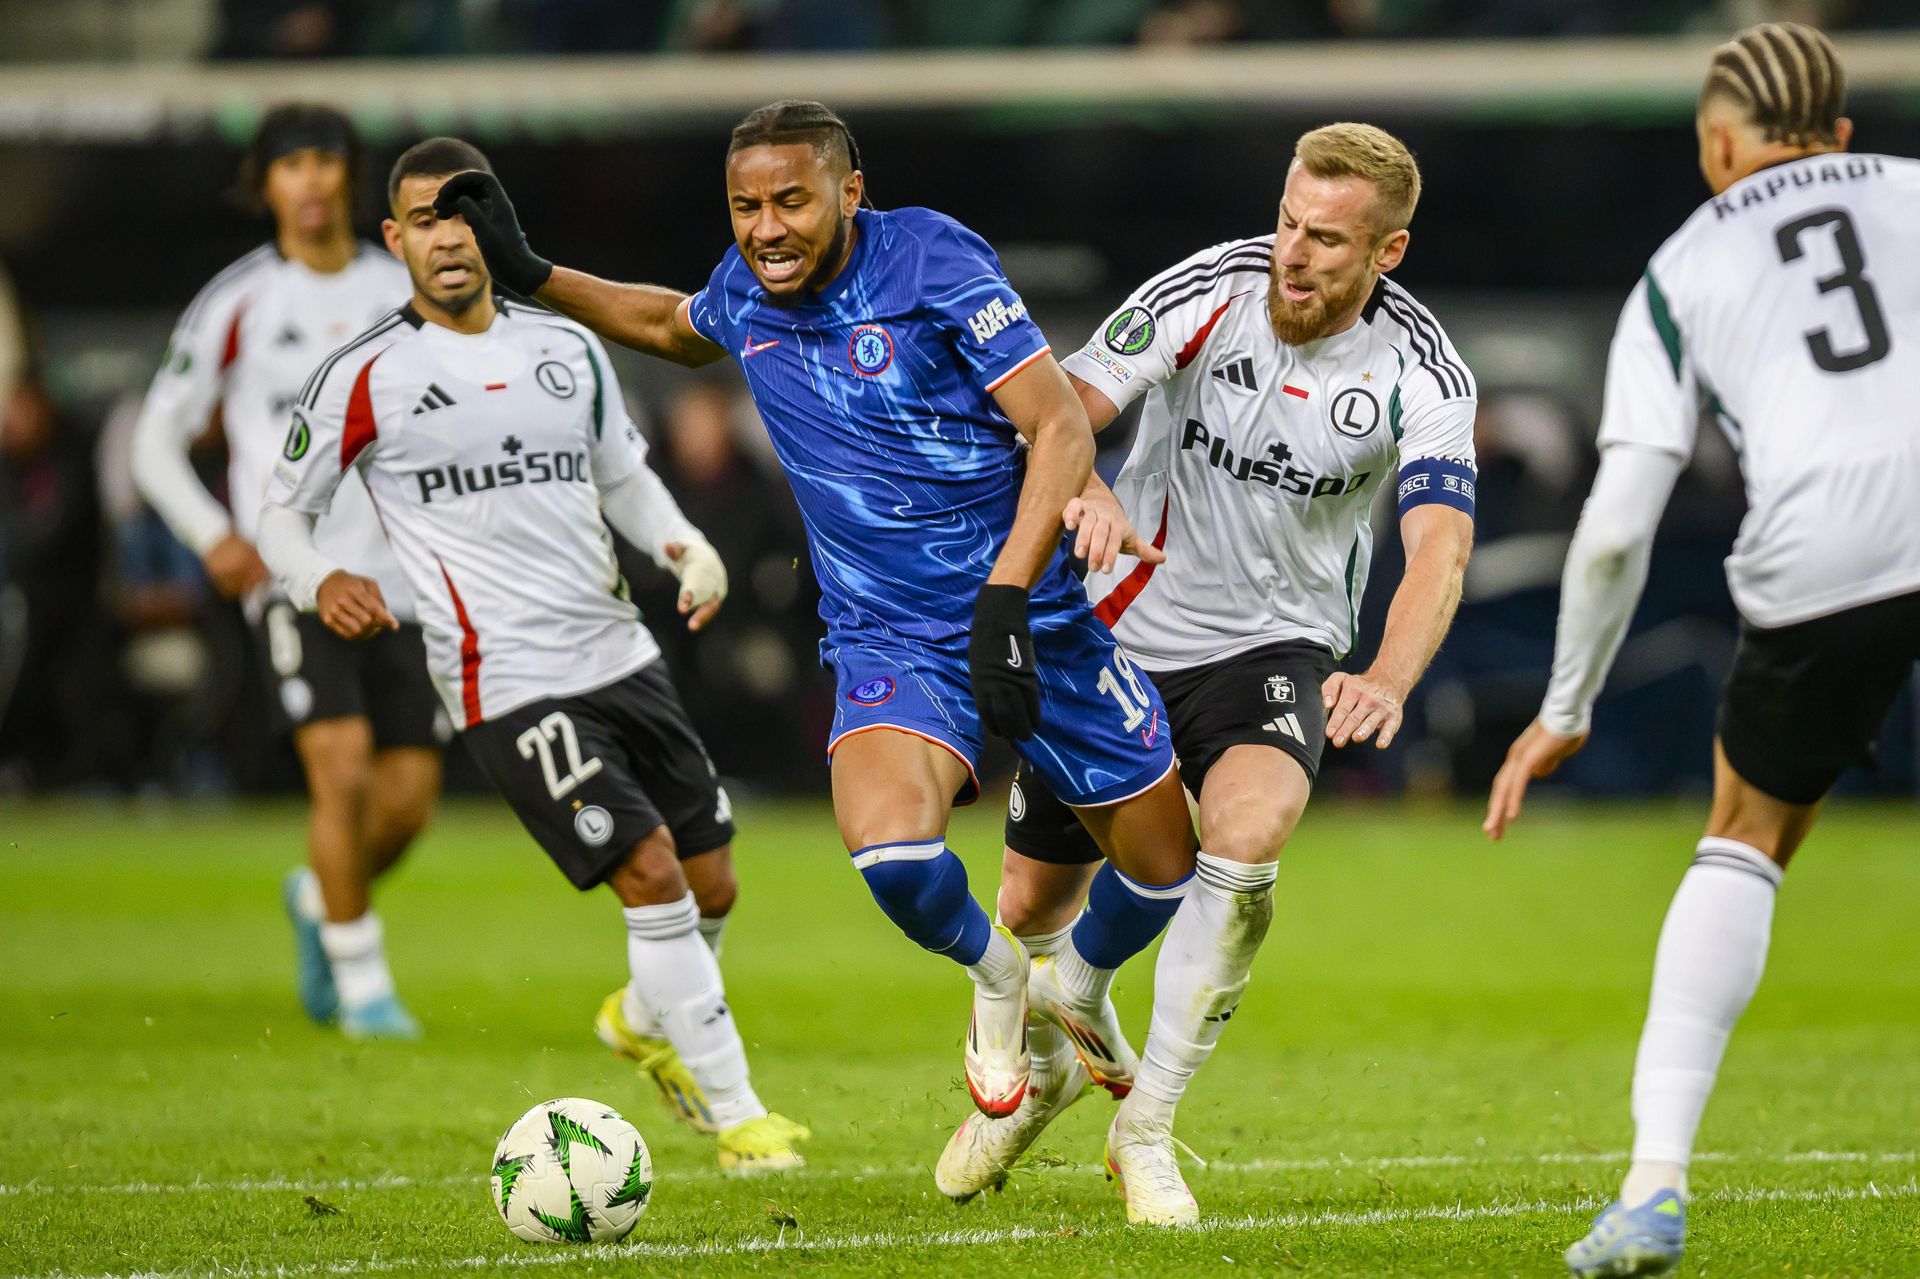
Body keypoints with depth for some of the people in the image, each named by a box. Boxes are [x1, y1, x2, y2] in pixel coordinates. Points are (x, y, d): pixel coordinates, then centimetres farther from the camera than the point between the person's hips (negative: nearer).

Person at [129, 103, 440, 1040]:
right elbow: (157, 438, 6)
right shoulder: (237, 304, 1)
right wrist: (212, 537, -9)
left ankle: (321, 899, 32)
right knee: (342, 768, -19)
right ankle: (361, 984, -4)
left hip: (401, 572, 3)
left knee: (409, 797, 0)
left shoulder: (406, 294, 9)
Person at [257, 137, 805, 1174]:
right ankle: (736, 1116, -5)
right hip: (508, 687, -6)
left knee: (711, 885, 10)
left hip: (620, 654, 6)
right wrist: (321, 583, -16)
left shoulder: (568, 349, 11)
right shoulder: (363, 377, -3)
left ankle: (646, 1020, 43)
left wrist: (685, 547, 3)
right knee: (652, 872, -15)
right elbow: (282, 511, 5)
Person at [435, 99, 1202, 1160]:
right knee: (891, 852, -28)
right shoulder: (743, 293, 1)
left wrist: (1006, 596, -26)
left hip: (1033, 619, -1)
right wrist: (530, 275, 18)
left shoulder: (932, 257, -13)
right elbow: (670, 325, 29)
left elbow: (1061, 428, -16)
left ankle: (1083, 987, 41)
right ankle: (995, 980, 6)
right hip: (888, 638, 2)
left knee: (1160, 864, 5)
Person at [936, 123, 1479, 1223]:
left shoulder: (1423, 375, -17)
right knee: (1034, 904, 8)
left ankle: (1147, 1123, -13)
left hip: (1273, 647, -2)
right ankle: (1047, 1068, 45)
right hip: (1122, 628, 2)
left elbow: (1441, 545, -29)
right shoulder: (1210, 288, -16)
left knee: (1246, 840, -31)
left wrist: (1386, 684, -48)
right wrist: (1086, 491, -45)